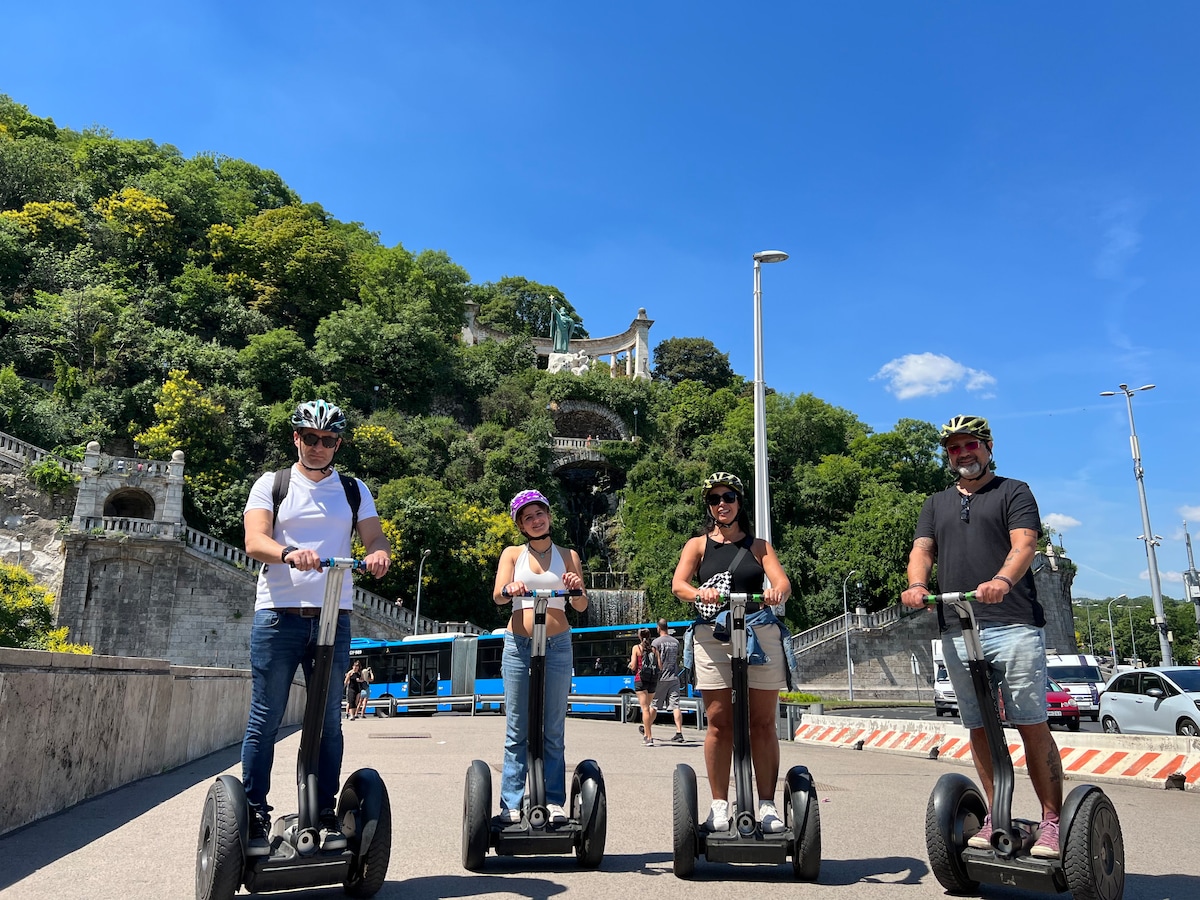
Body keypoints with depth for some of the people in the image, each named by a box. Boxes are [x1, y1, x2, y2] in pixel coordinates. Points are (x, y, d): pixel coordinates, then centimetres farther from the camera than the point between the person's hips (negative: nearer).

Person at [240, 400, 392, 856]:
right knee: (265, 717, 1)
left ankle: (326, 815, 14)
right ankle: (255, 815, 11)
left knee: (329, 720, 6)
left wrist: (379, 554, -21)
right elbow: (254, 540, -6)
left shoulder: (354, 490, 15)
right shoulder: (271, 484, 8)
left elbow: (374, 537, 4)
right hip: (278, 613, -2)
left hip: (334, 616, 2)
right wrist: (288, 553, -27)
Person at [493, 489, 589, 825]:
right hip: (518, 644, 0)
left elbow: (581, 607, 4)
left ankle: (554, 802, 10)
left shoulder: (568, 556, 10)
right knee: (517, 730, 3)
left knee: (554, 730, 5)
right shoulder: (512, 554, 9)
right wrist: (510, 589, -29)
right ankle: (511, 803, 9)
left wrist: (577, 589, -18)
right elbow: (497, 595, -6)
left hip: (558, 645, 0)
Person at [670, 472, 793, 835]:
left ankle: (767, 805, 9)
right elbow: (678, 584, -3)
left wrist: (777, 591, -24)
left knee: (763, 723, 2)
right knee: (719, 723, 0)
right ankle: (719, 806, 8)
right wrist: (700, 593, -26)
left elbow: (783, 580, 1)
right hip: (712, 637, -1)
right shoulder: (698, 545, 14)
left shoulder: (758, 546, 17)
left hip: (761, 634, 1)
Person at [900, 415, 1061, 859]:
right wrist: (917, 585, -14)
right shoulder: (936, 504, 22)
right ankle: (997, 817, 16)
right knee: (979, 729, 7)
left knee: (1032, 726, -5)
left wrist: (1002, 580, -28)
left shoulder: (1013, 492, 9)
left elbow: (1024, 544, -7)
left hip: (1013, 625, -4)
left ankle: (1052, 821, 4)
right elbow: (921, 550, 8)